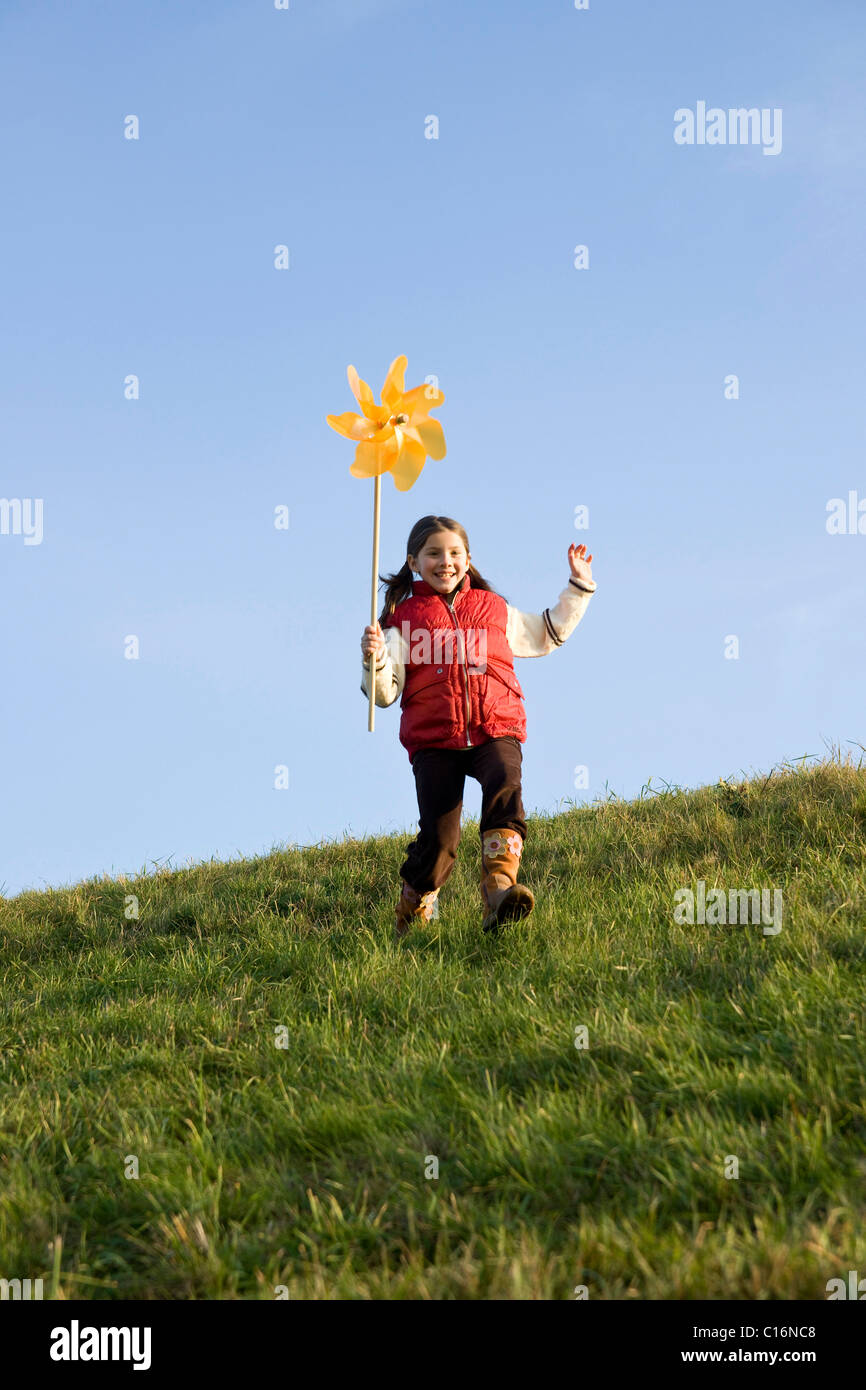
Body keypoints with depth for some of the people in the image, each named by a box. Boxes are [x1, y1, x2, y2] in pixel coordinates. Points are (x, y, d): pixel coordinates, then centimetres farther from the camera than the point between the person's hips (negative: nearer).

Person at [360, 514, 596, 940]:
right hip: (433, 739, -1)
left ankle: (499, 890, -44)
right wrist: (375, 657, -15)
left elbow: (547, 634, 36)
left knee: (505, 786, -32)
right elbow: (386, 692, 4)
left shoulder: (493, 609, 19)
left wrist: (578, 585, 31)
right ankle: (412, 915, 15)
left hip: (494, 731, 1)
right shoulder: (404, 619, 12)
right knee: (438, 836, -12)